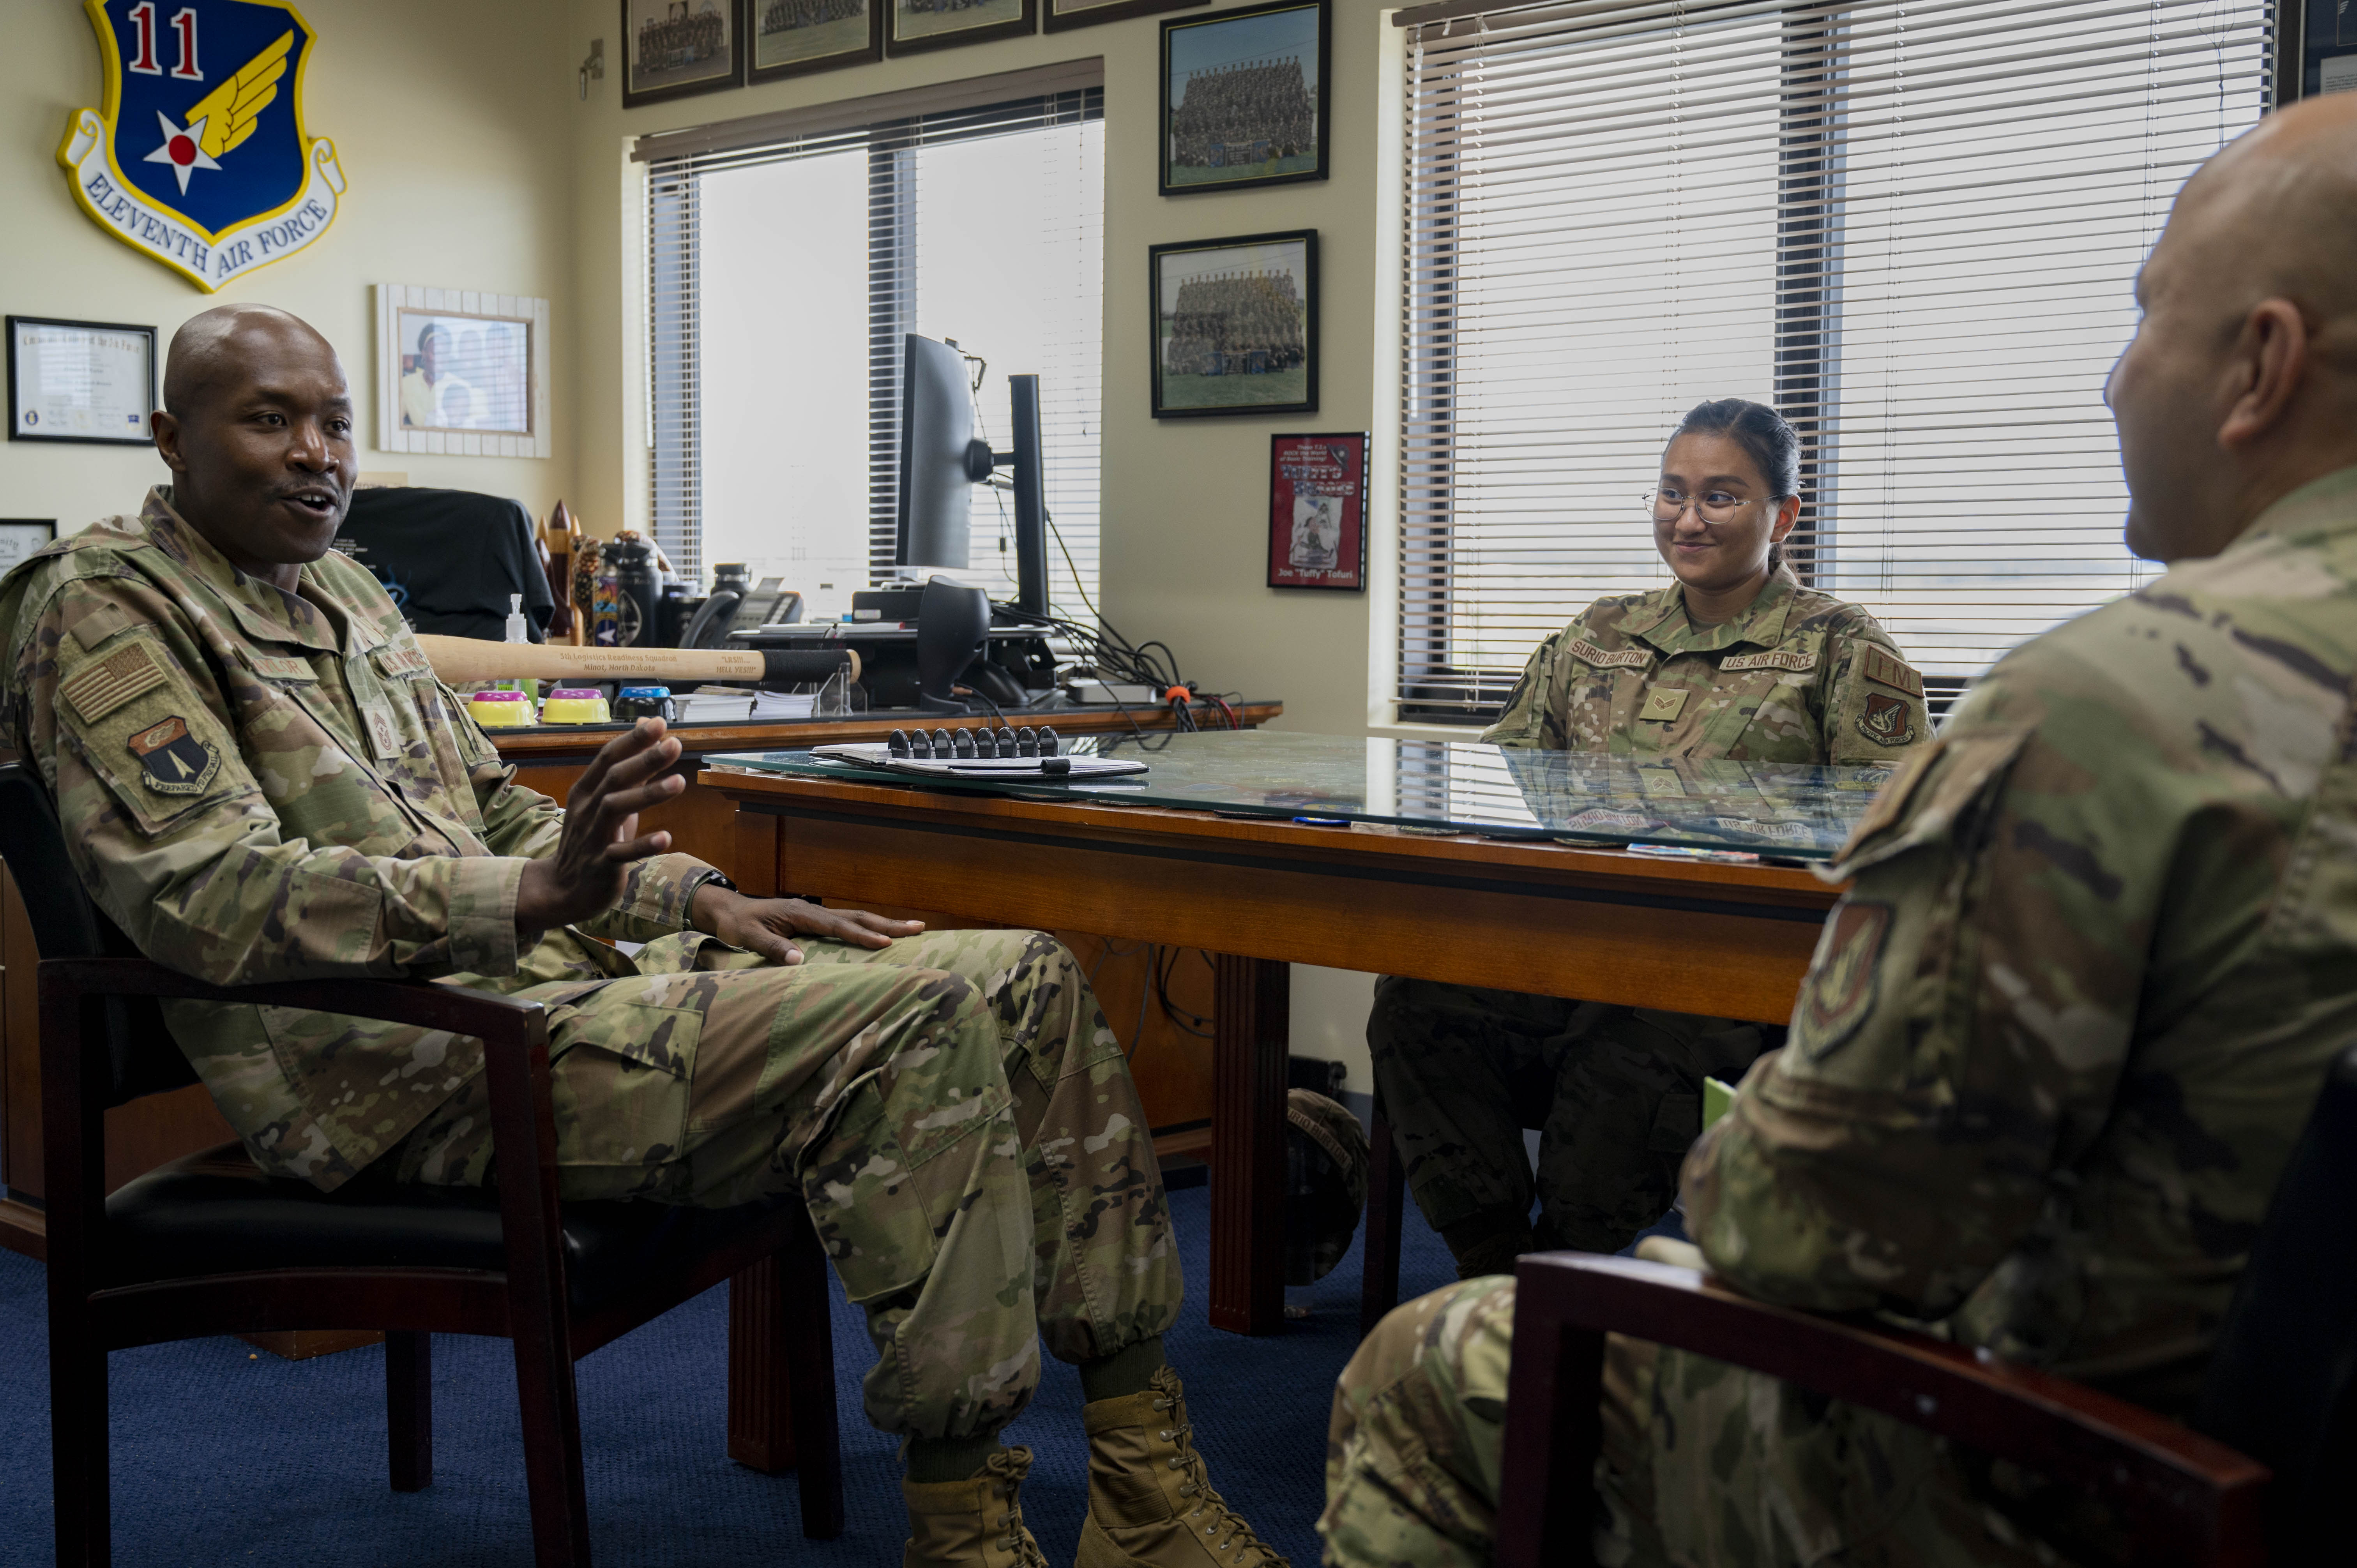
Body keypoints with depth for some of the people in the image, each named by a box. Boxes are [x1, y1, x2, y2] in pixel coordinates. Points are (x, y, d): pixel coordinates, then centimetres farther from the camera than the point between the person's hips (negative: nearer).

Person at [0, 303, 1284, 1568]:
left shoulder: (340, 584, 21)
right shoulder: (107, 603, -4)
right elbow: (209, 896, -18)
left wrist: (701, 903, 8)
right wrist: (537, 894, -31)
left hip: (541, 970, 9)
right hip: (406, 1067, -9)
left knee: (1026, 980, -3)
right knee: (919, 1021, -26)